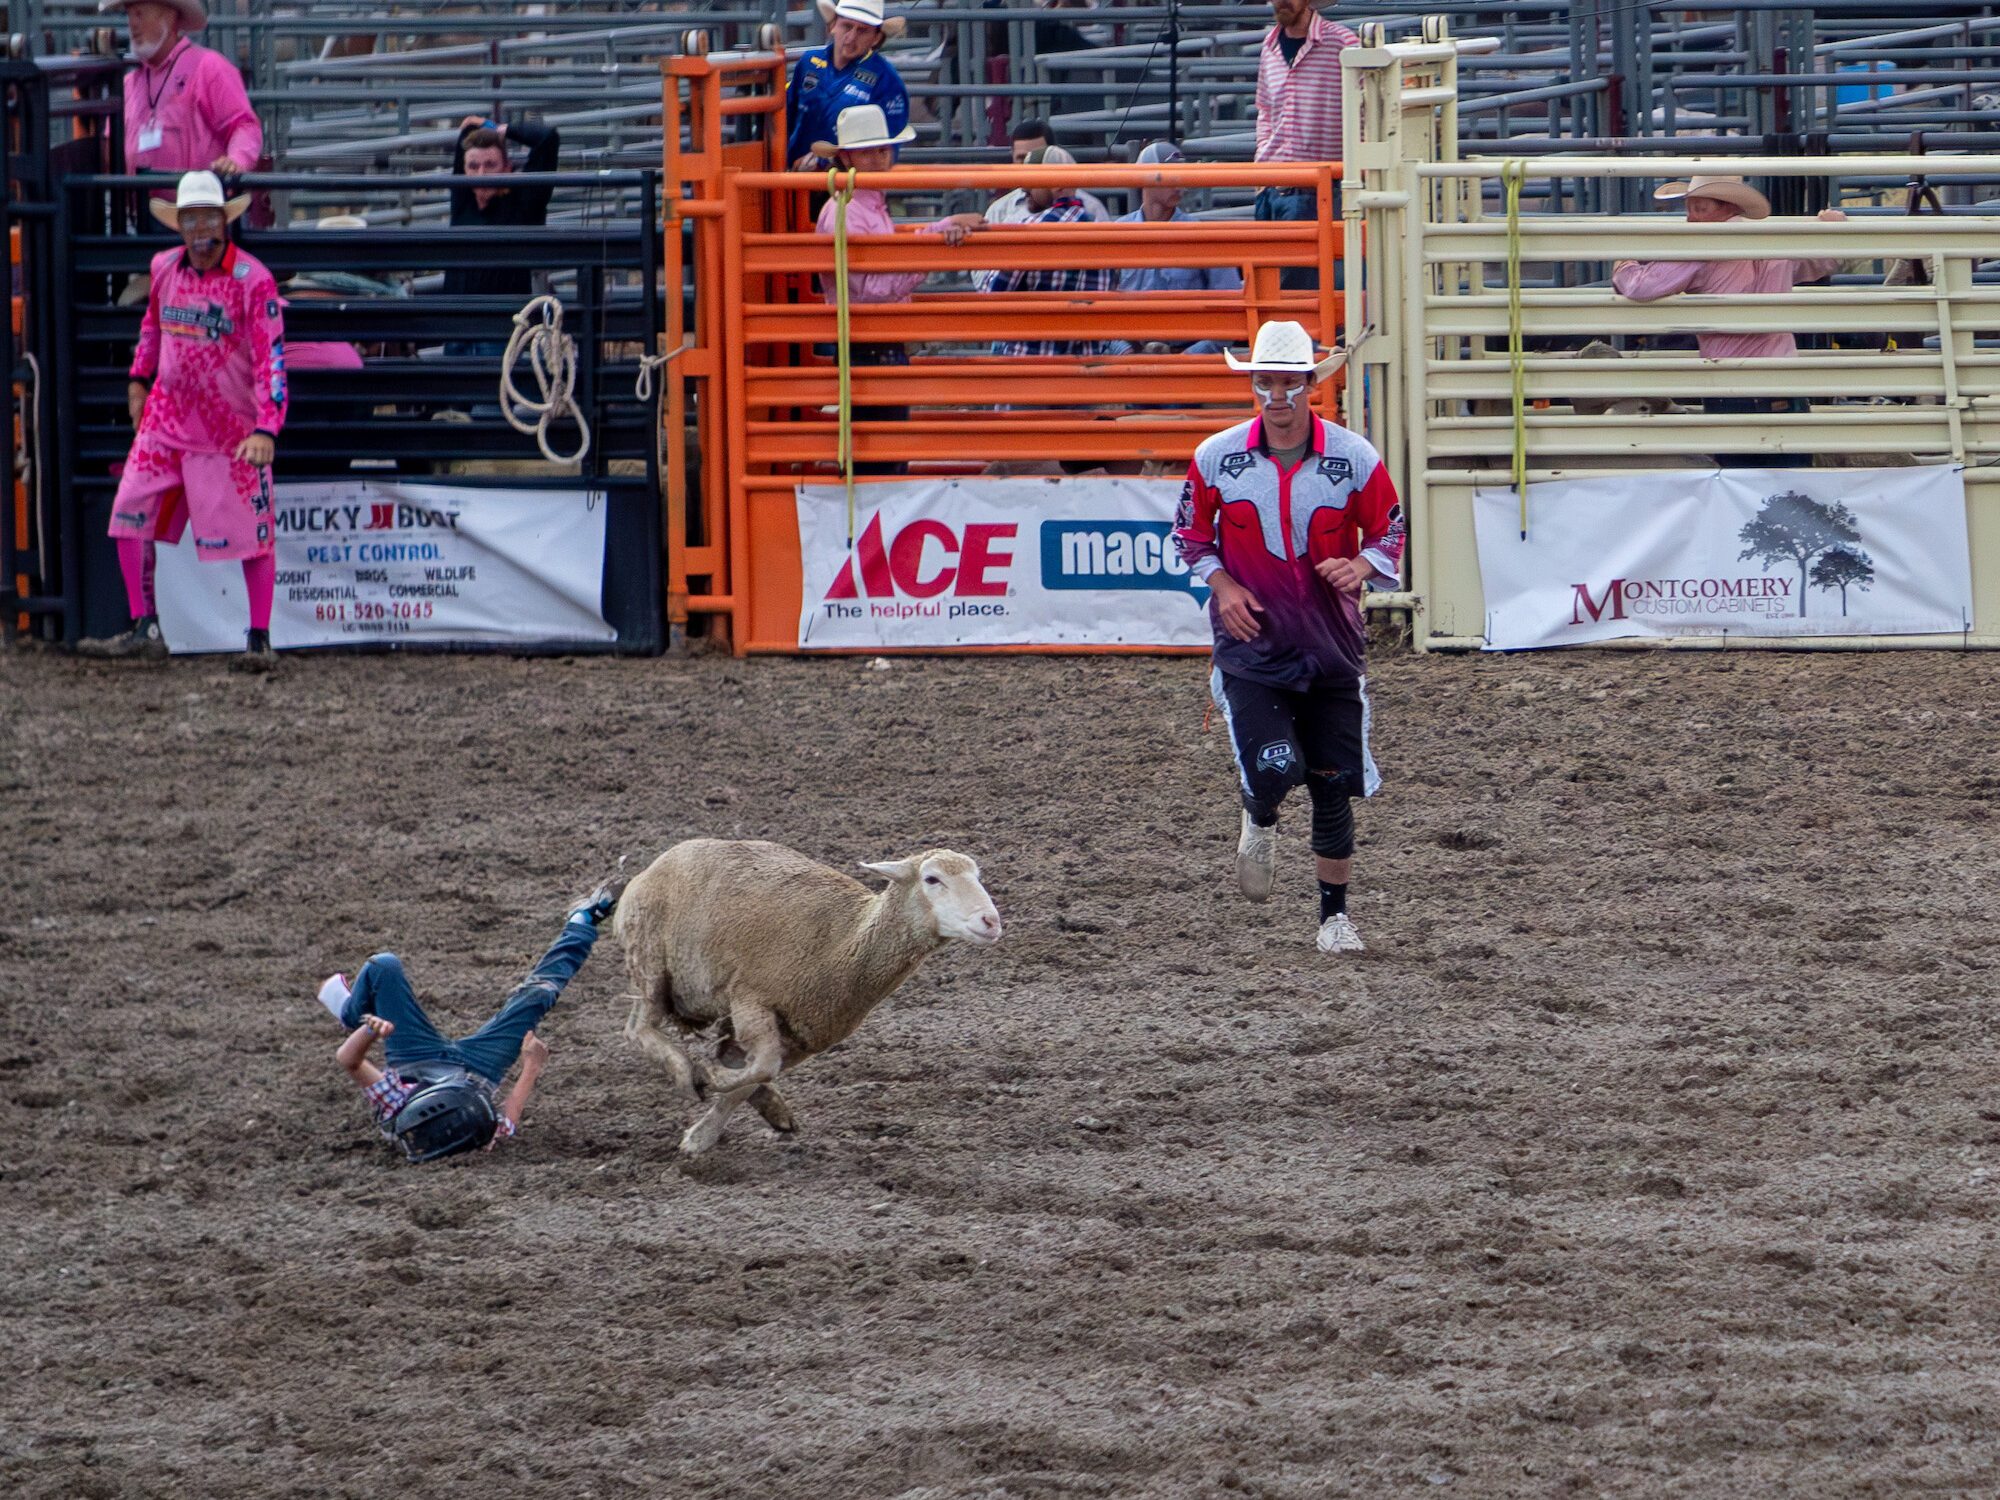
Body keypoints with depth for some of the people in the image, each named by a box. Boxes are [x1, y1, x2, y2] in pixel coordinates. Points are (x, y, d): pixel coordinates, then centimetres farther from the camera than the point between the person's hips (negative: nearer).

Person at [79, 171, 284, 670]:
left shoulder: (253, 281, -15)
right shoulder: (165, 268, 3)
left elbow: (272, 358, -21)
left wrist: (266, 429, -30)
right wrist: (139, 379, 22)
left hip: (231, 430, -5)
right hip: (166, 418, 5)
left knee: (251, 533, -2)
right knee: (130, 518, 2)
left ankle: (260, 640, 7)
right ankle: (144, 629, 11)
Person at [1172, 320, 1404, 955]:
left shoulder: (1355, 459, -7)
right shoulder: (1216, 458, -6)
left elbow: (1390, 532, 5)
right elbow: (1191, 532, 8)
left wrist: (1361, 566, -17)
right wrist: (1221, 584, -9)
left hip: (1332, 646, 1)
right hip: (1251, 642, -1)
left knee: (1333, 784, 5)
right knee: (1275, 769, -19)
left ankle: (1335, 914, 20)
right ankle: (1260, 824, 18)